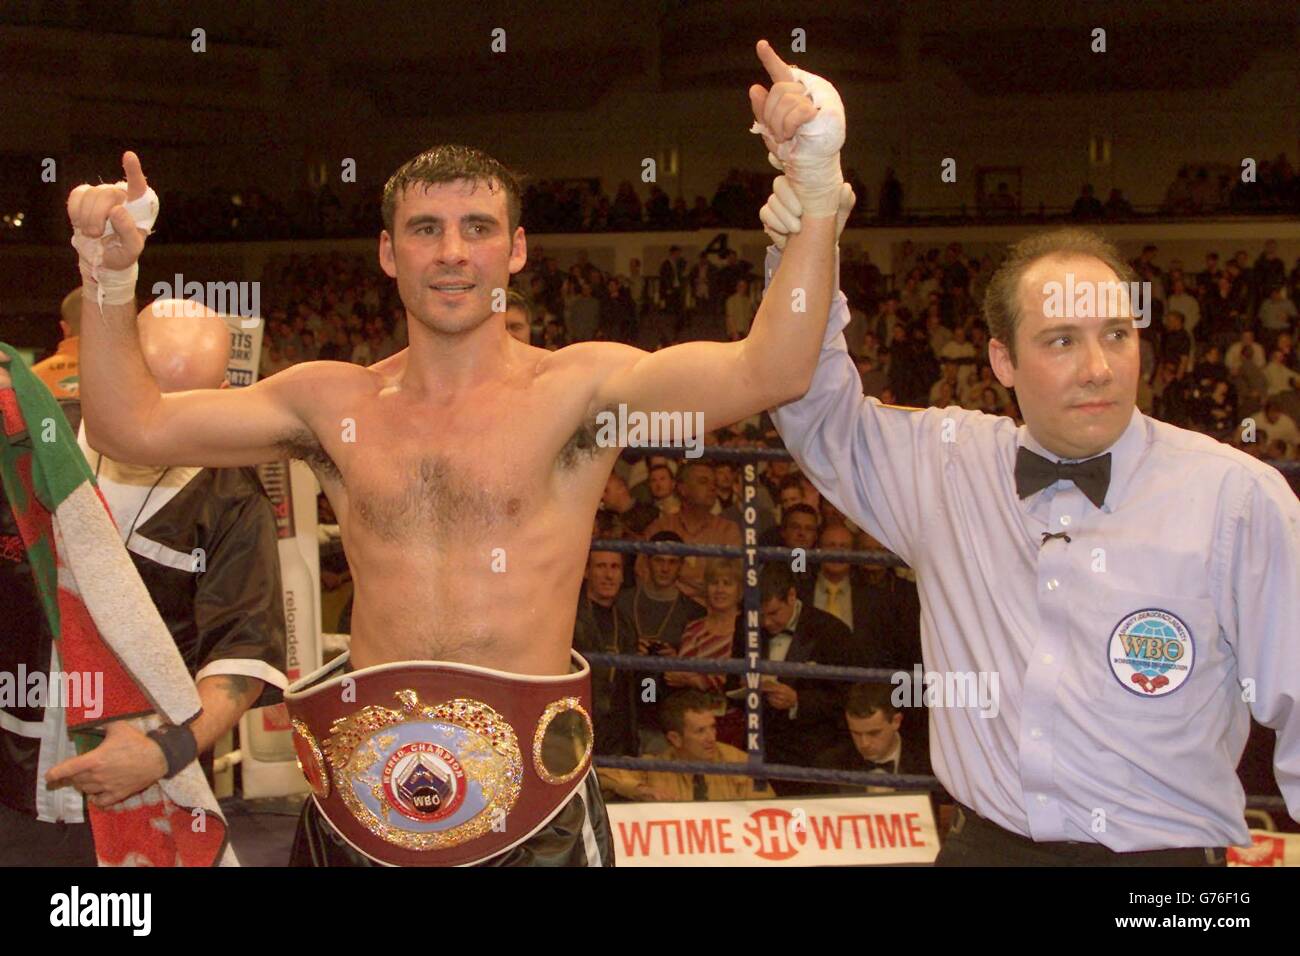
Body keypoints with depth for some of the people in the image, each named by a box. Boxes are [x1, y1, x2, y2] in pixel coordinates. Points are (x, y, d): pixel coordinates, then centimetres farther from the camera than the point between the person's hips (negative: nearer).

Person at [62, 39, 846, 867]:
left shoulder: (575, 387, -6)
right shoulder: (334, 402, 5)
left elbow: (768, 372, -19)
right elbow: (130, 425, 5)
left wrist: (817, 190, -28)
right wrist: (110, 275, -6)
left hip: (529, 800, -3)